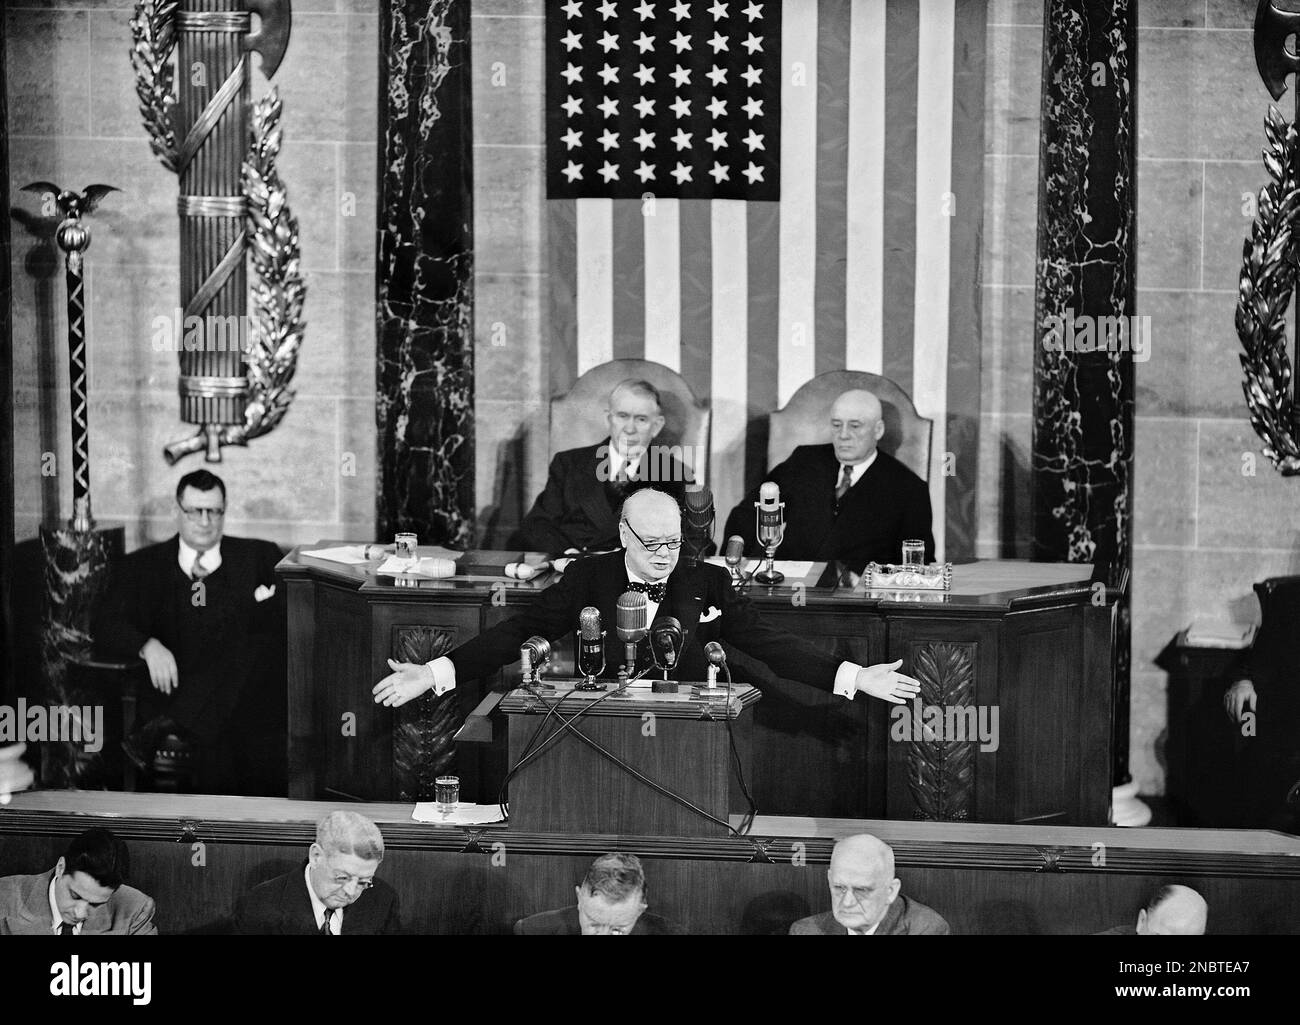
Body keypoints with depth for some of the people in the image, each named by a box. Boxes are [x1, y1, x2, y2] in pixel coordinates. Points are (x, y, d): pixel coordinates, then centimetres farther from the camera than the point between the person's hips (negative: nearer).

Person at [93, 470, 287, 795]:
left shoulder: (258, 557, 18)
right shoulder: (144, 566, 16)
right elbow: (106, 626, 4)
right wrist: (148, 645, -16)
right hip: (177, 691, -1)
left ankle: (168, 728, -37)